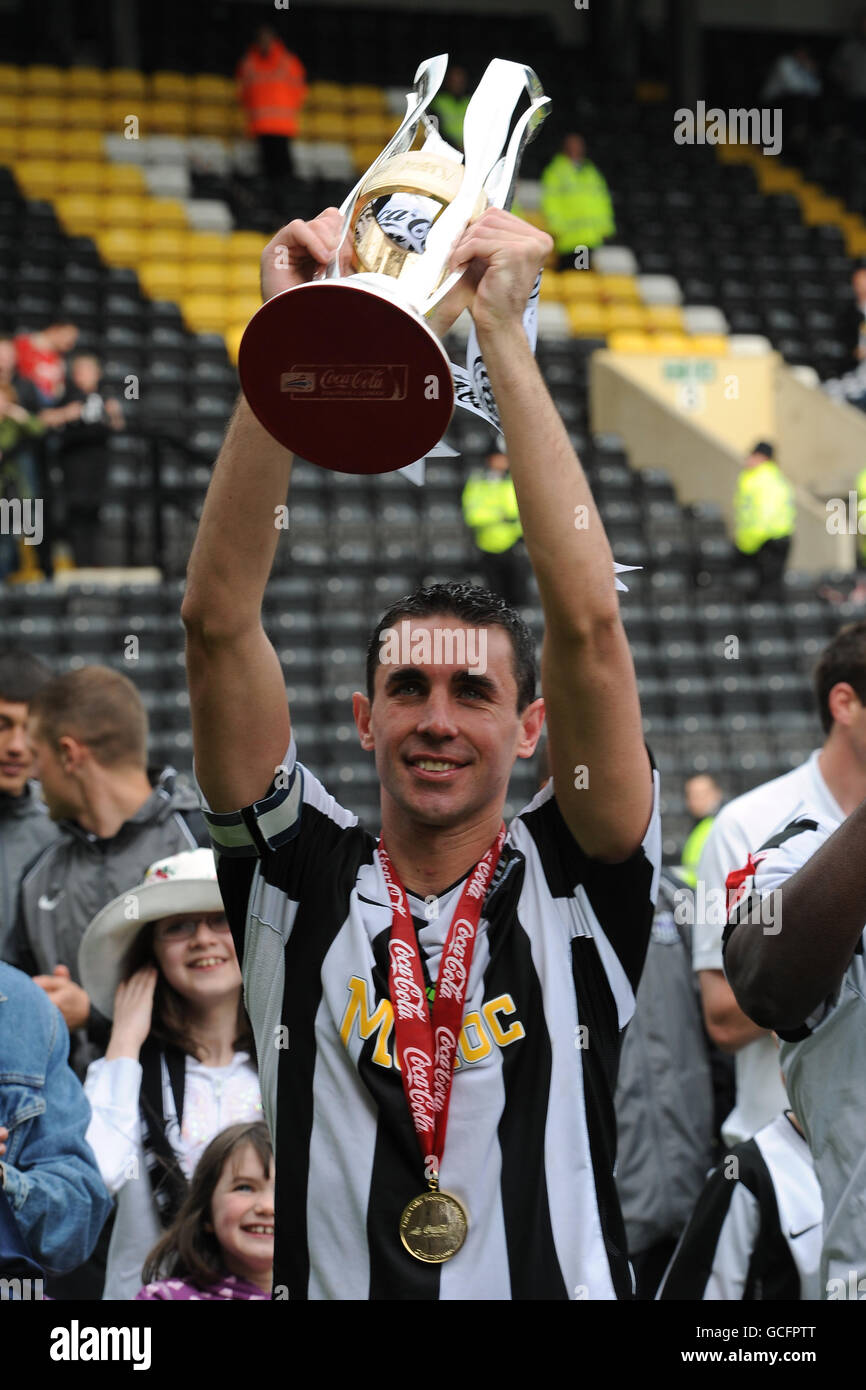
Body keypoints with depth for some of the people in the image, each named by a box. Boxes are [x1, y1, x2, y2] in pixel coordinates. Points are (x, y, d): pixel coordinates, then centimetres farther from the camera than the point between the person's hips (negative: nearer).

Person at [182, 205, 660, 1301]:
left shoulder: (575, 885, 7)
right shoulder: (300, 880, 9)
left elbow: (588, 628, -5)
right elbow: (218, 618, 0)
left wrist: (502, 334, -6)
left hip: (563, 1289, 1)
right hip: (328, 1292, -1)